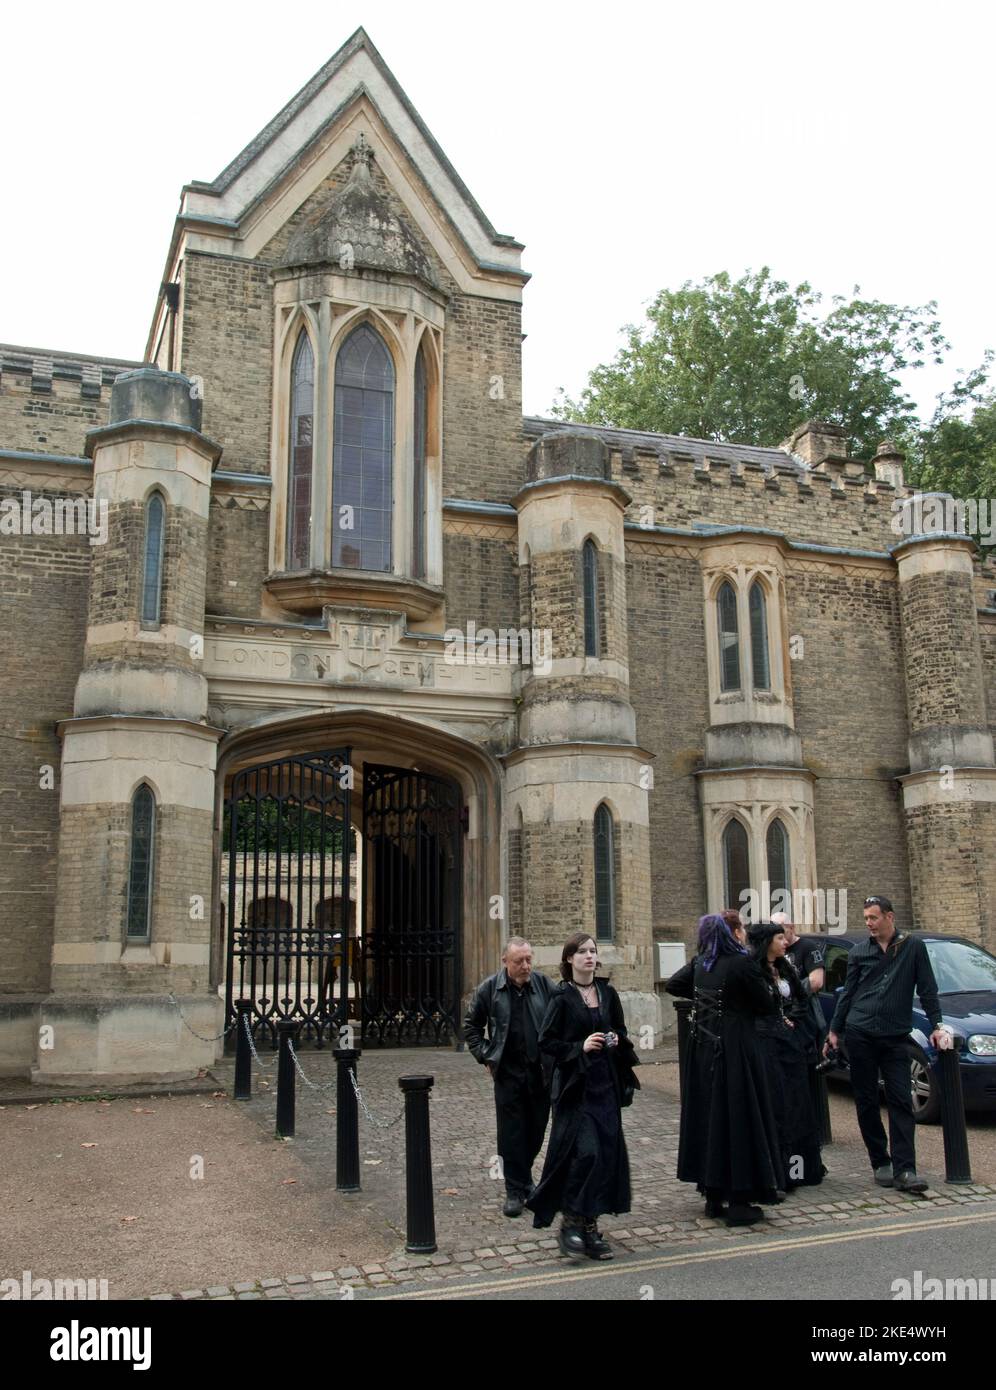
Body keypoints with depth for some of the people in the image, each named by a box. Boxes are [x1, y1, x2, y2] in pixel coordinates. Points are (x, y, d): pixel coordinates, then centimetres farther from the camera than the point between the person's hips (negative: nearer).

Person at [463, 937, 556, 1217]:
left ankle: (523, 1175, 34)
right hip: (508, 1073, -1)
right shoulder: (489, 989, -3)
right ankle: (515, 1191, 13)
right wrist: (485, 1057, 0)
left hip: (542, 1071, 1)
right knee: (511, 1133, 2)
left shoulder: (544, 984, -2)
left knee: (536, 1130, 12)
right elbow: (471, 1026, 8)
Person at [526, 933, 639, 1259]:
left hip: (606, 1083, 5)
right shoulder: (563, 997, -5)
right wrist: (580, 1047, -17)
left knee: (606, 1151, 4)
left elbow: (621, 1031, 20)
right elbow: (546, 1041, -6)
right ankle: (571, 1220, 1)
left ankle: (590, 1222, 15)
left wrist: (617, 1041, -2)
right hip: (575, 1085, -5)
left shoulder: (607, 993, 8)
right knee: (585, 1150, -14)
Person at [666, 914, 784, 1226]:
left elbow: (673, 985, 16)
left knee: (707, 1117, 13)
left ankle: (713, 1195, 20)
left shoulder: (699, 964, 3)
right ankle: (739, 1202, 2)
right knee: (738, 1119, 0)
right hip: (734, 1050, -6)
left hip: (702, 1049, 6)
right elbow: (767, 1006, -6)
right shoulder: (742, 963, -13)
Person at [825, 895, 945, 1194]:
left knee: (901, 1102, -6)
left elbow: (927, 989, 4)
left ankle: (904, 1170, -5)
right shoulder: (859, 951, 8)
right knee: (866, 1102, 4)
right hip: (859, 1035, 2)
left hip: (896, 1037, -2)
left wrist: (936, 1025, -3)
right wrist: (834, 1030, 12)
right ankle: (880, 1164, 14)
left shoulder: (913, 947, 2)